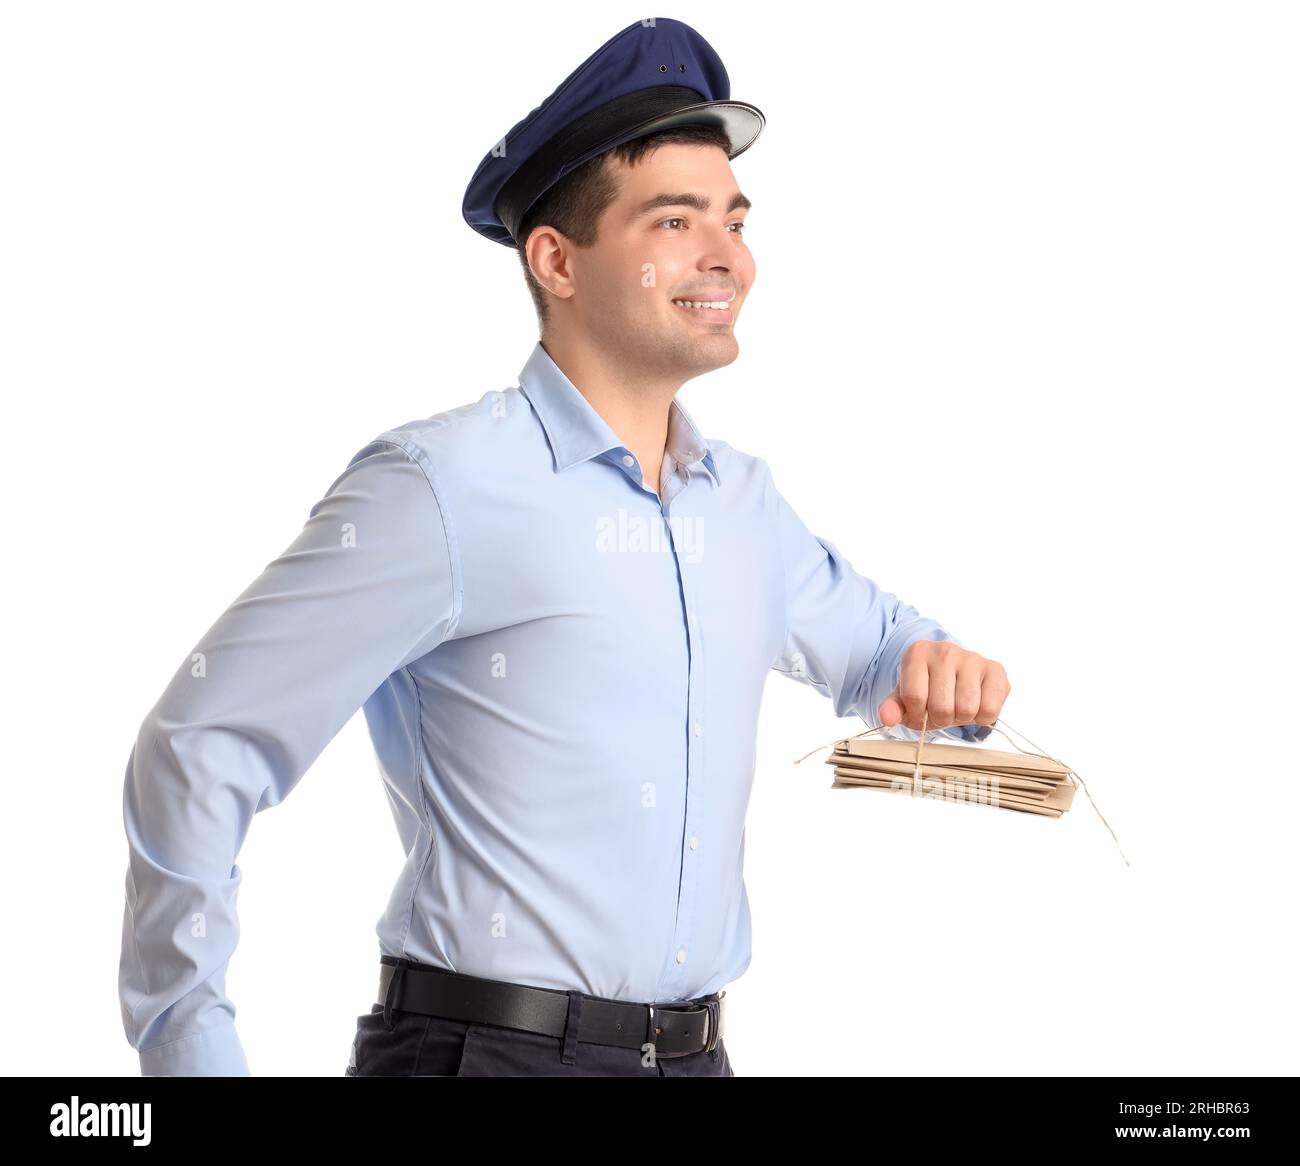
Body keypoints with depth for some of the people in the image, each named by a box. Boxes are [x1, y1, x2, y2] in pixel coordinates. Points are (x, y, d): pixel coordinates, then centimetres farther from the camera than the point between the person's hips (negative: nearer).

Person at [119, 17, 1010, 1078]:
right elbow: (199, 753, -11)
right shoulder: (444, 487, -13)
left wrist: (940, 671, 2)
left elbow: (864, 640, 27)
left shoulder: (743, 501, 9)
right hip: (480, 1048, -6)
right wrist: (189, 1048, -13)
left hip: (697, 1056, 7)